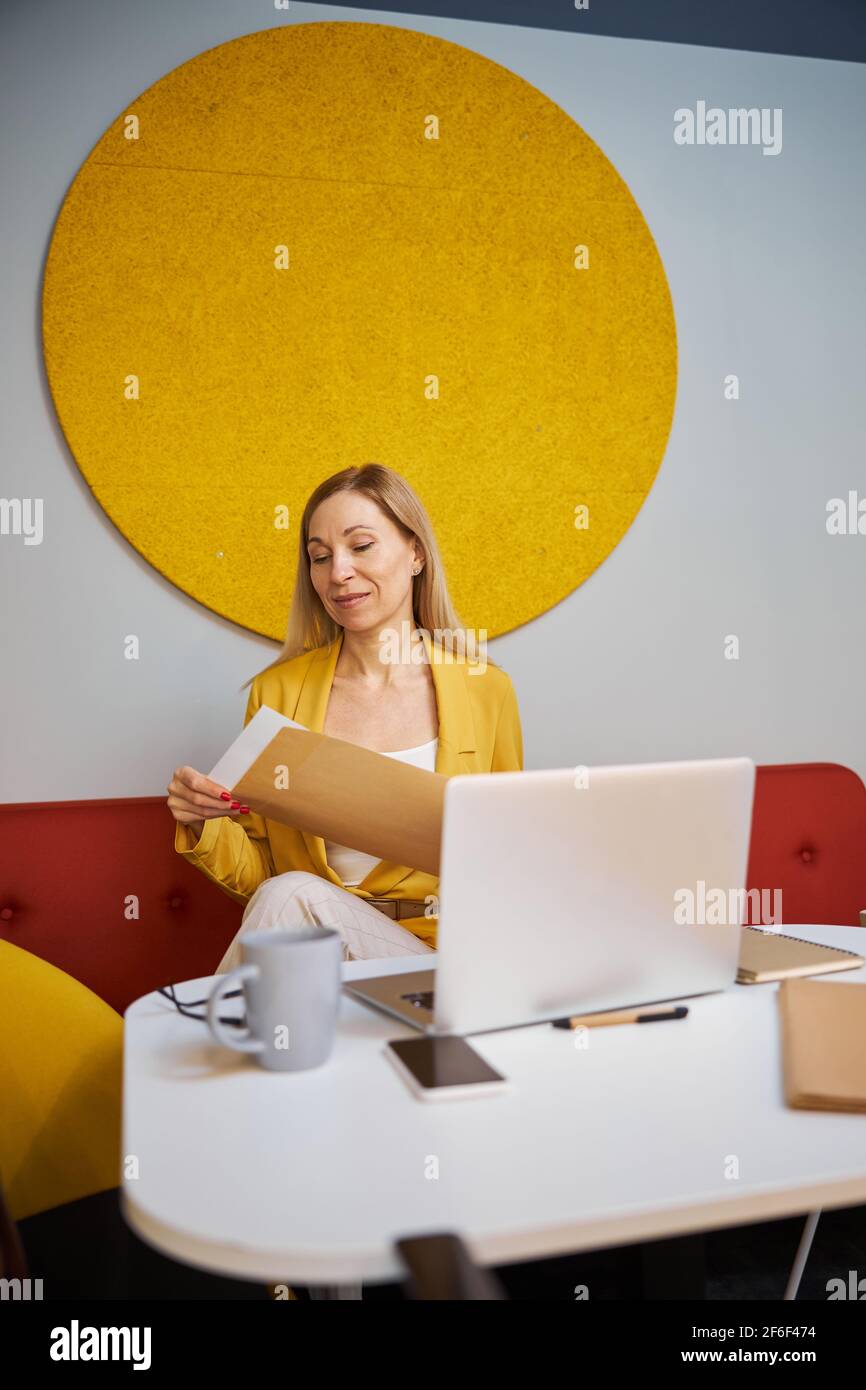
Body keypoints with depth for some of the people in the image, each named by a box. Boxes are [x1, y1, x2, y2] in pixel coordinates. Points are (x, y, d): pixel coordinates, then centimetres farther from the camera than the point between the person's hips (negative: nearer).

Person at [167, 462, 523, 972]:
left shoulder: (485, 690, 2)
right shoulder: (277, 691, 5)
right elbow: (256, 877, 10)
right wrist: (205, 827, -10)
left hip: (429, 956, -1)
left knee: (292, 896, -30)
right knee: (285, 895, -33)